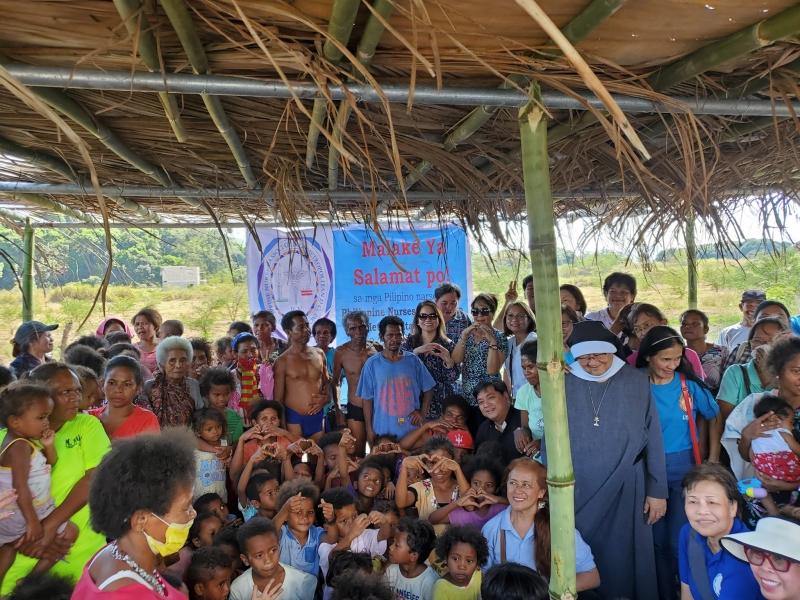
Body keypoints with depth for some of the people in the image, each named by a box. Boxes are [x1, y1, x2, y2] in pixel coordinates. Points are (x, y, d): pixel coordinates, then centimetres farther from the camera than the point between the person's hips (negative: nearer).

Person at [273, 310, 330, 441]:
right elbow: (278, 399, -4)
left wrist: (325, 398, 1)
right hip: (294, 418, -4)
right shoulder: (282, 361, -6)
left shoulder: (319, 354, 8)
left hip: (318, 417, 4)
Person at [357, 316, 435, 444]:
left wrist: (422, 413, 0)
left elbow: (428, 389, 11)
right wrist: (369, 429, -1)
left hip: (411, 429, 2)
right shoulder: (372, 364, -3)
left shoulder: (413, 361, 2)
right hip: (383, 430, -1)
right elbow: (367, 398, 0)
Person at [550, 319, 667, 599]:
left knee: (623, 561, 10)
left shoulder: (636, 382, -4)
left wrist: (657, 491, 1)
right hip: (577, 492, 1)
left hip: (626, 490, 0)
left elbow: (653, 440, 0)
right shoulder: (564, 385, -4)